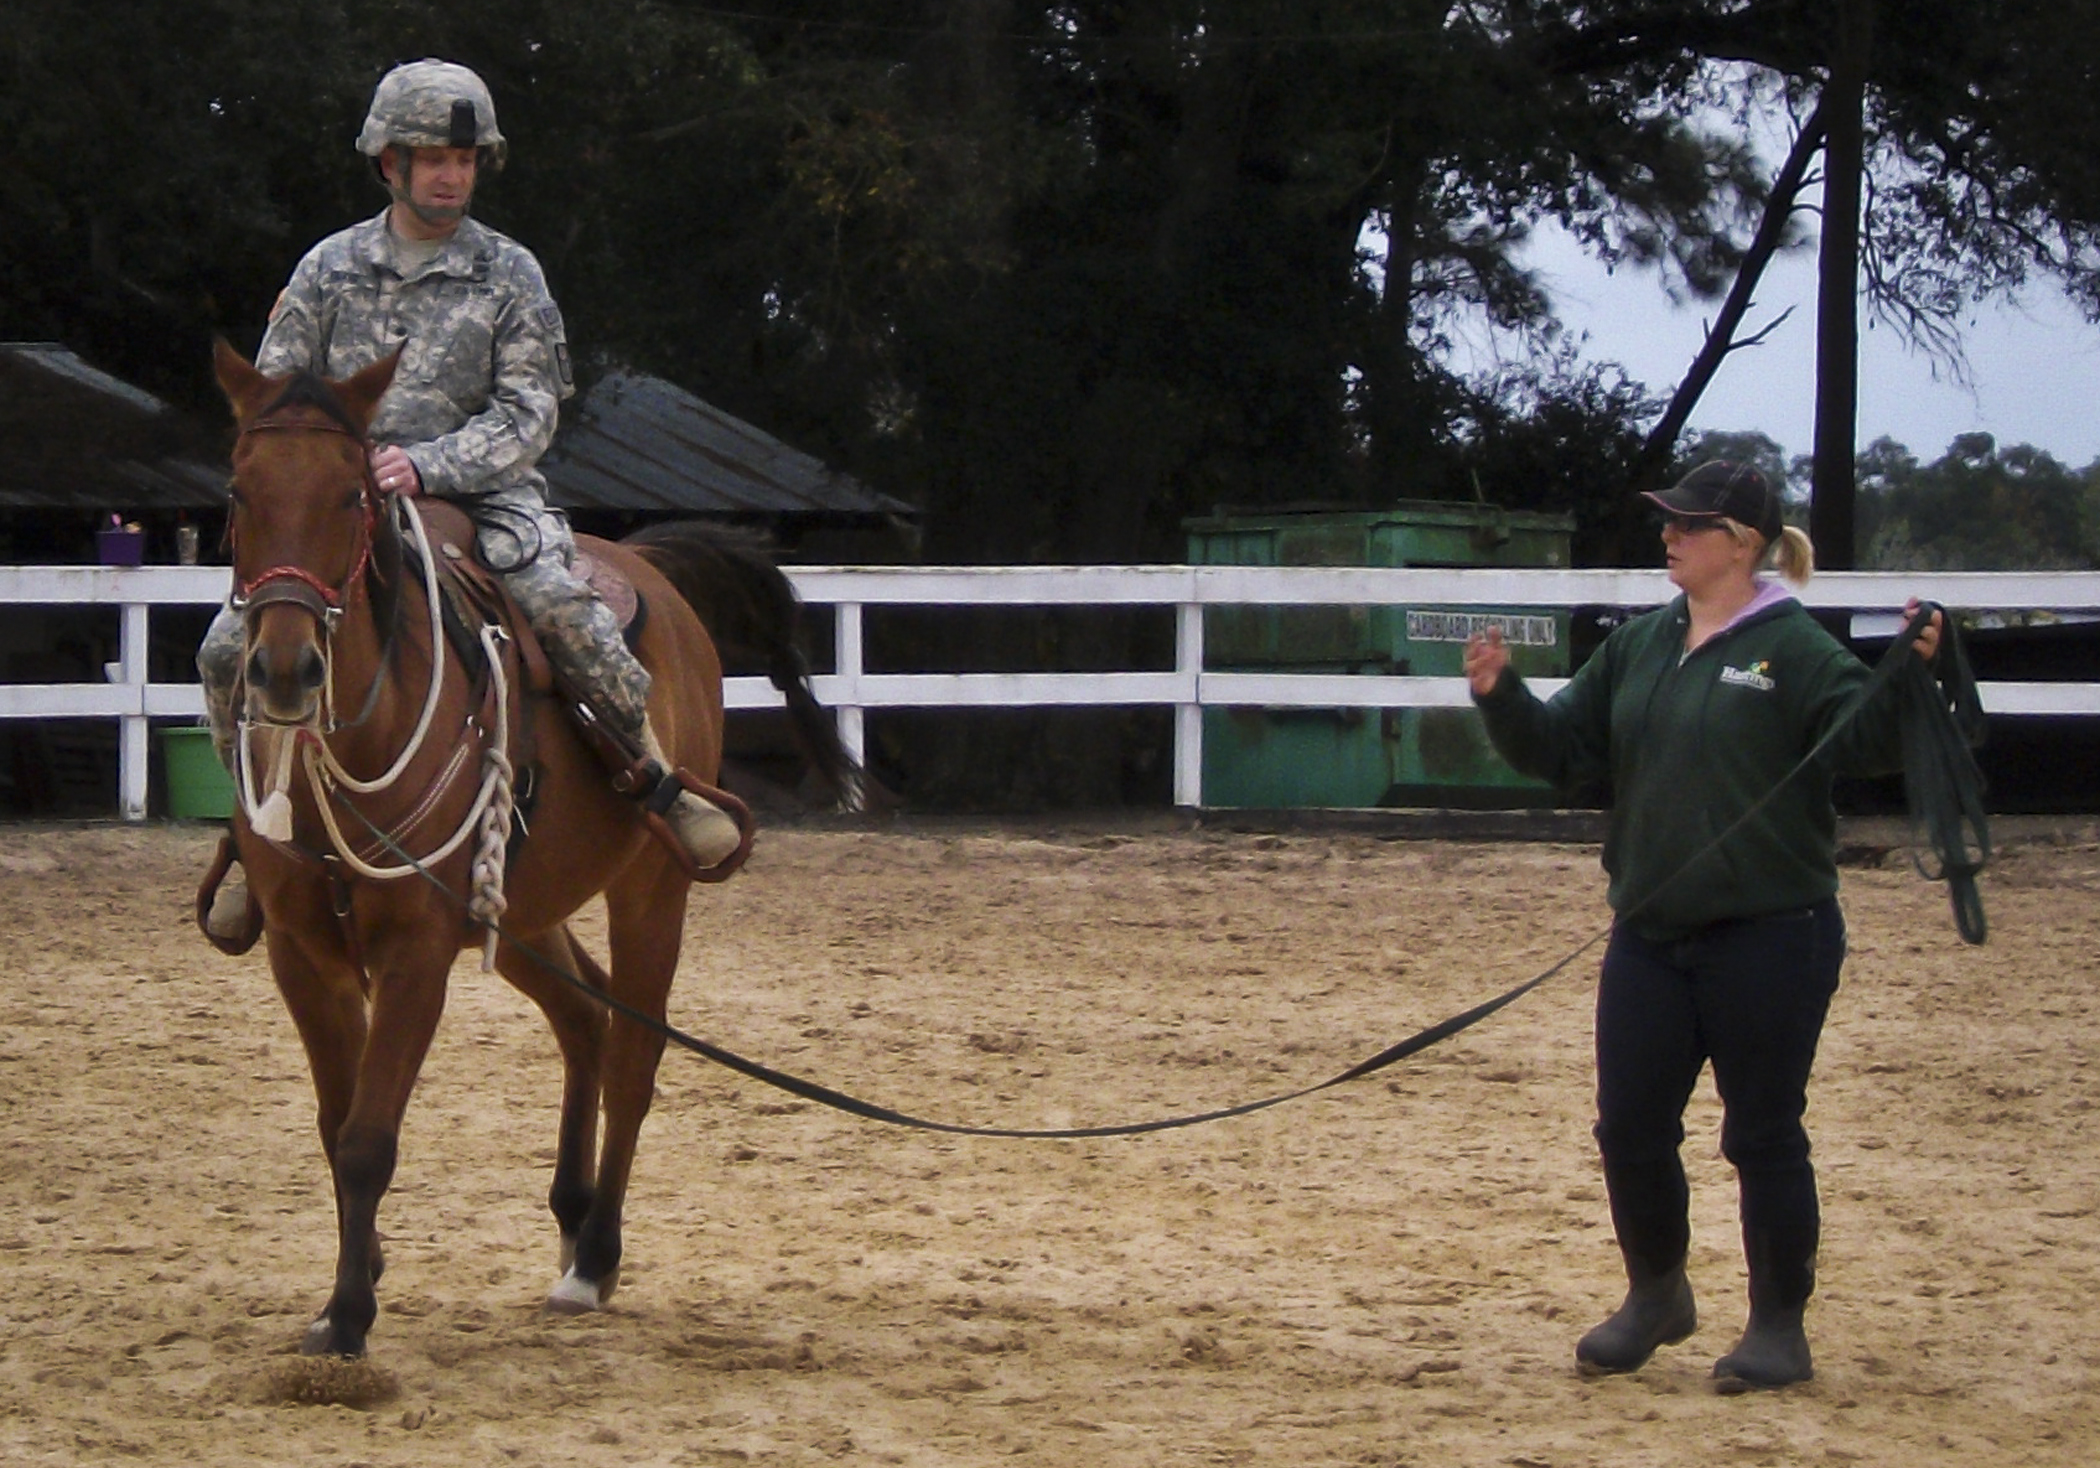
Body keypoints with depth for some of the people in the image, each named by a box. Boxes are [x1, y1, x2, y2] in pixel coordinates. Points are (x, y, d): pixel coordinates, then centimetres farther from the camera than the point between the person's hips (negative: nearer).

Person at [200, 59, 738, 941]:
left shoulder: (507, 273, 2)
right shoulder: (330, 268, 7)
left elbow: (529, 414, -6)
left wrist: (425, 466, -20)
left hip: (480, 496, -2)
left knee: (563, 610, -31)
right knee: (229, 651, -13)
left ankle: (662, 780, -14)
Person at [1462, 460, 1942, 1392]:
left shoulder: (1794, 648, -9)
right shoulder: (1641, 646, 9)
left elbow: (1865, 743, -18)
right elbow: (1562, 750, 13)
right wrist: (1499, 697, -3)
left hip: (1768, 936, -6)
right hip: (1650, 938, 6)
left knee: (1762, 1135, 2)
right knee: (1631, 1129, 9)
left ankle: (1780, 1327, 14)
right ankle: (1655, 1296, 30)